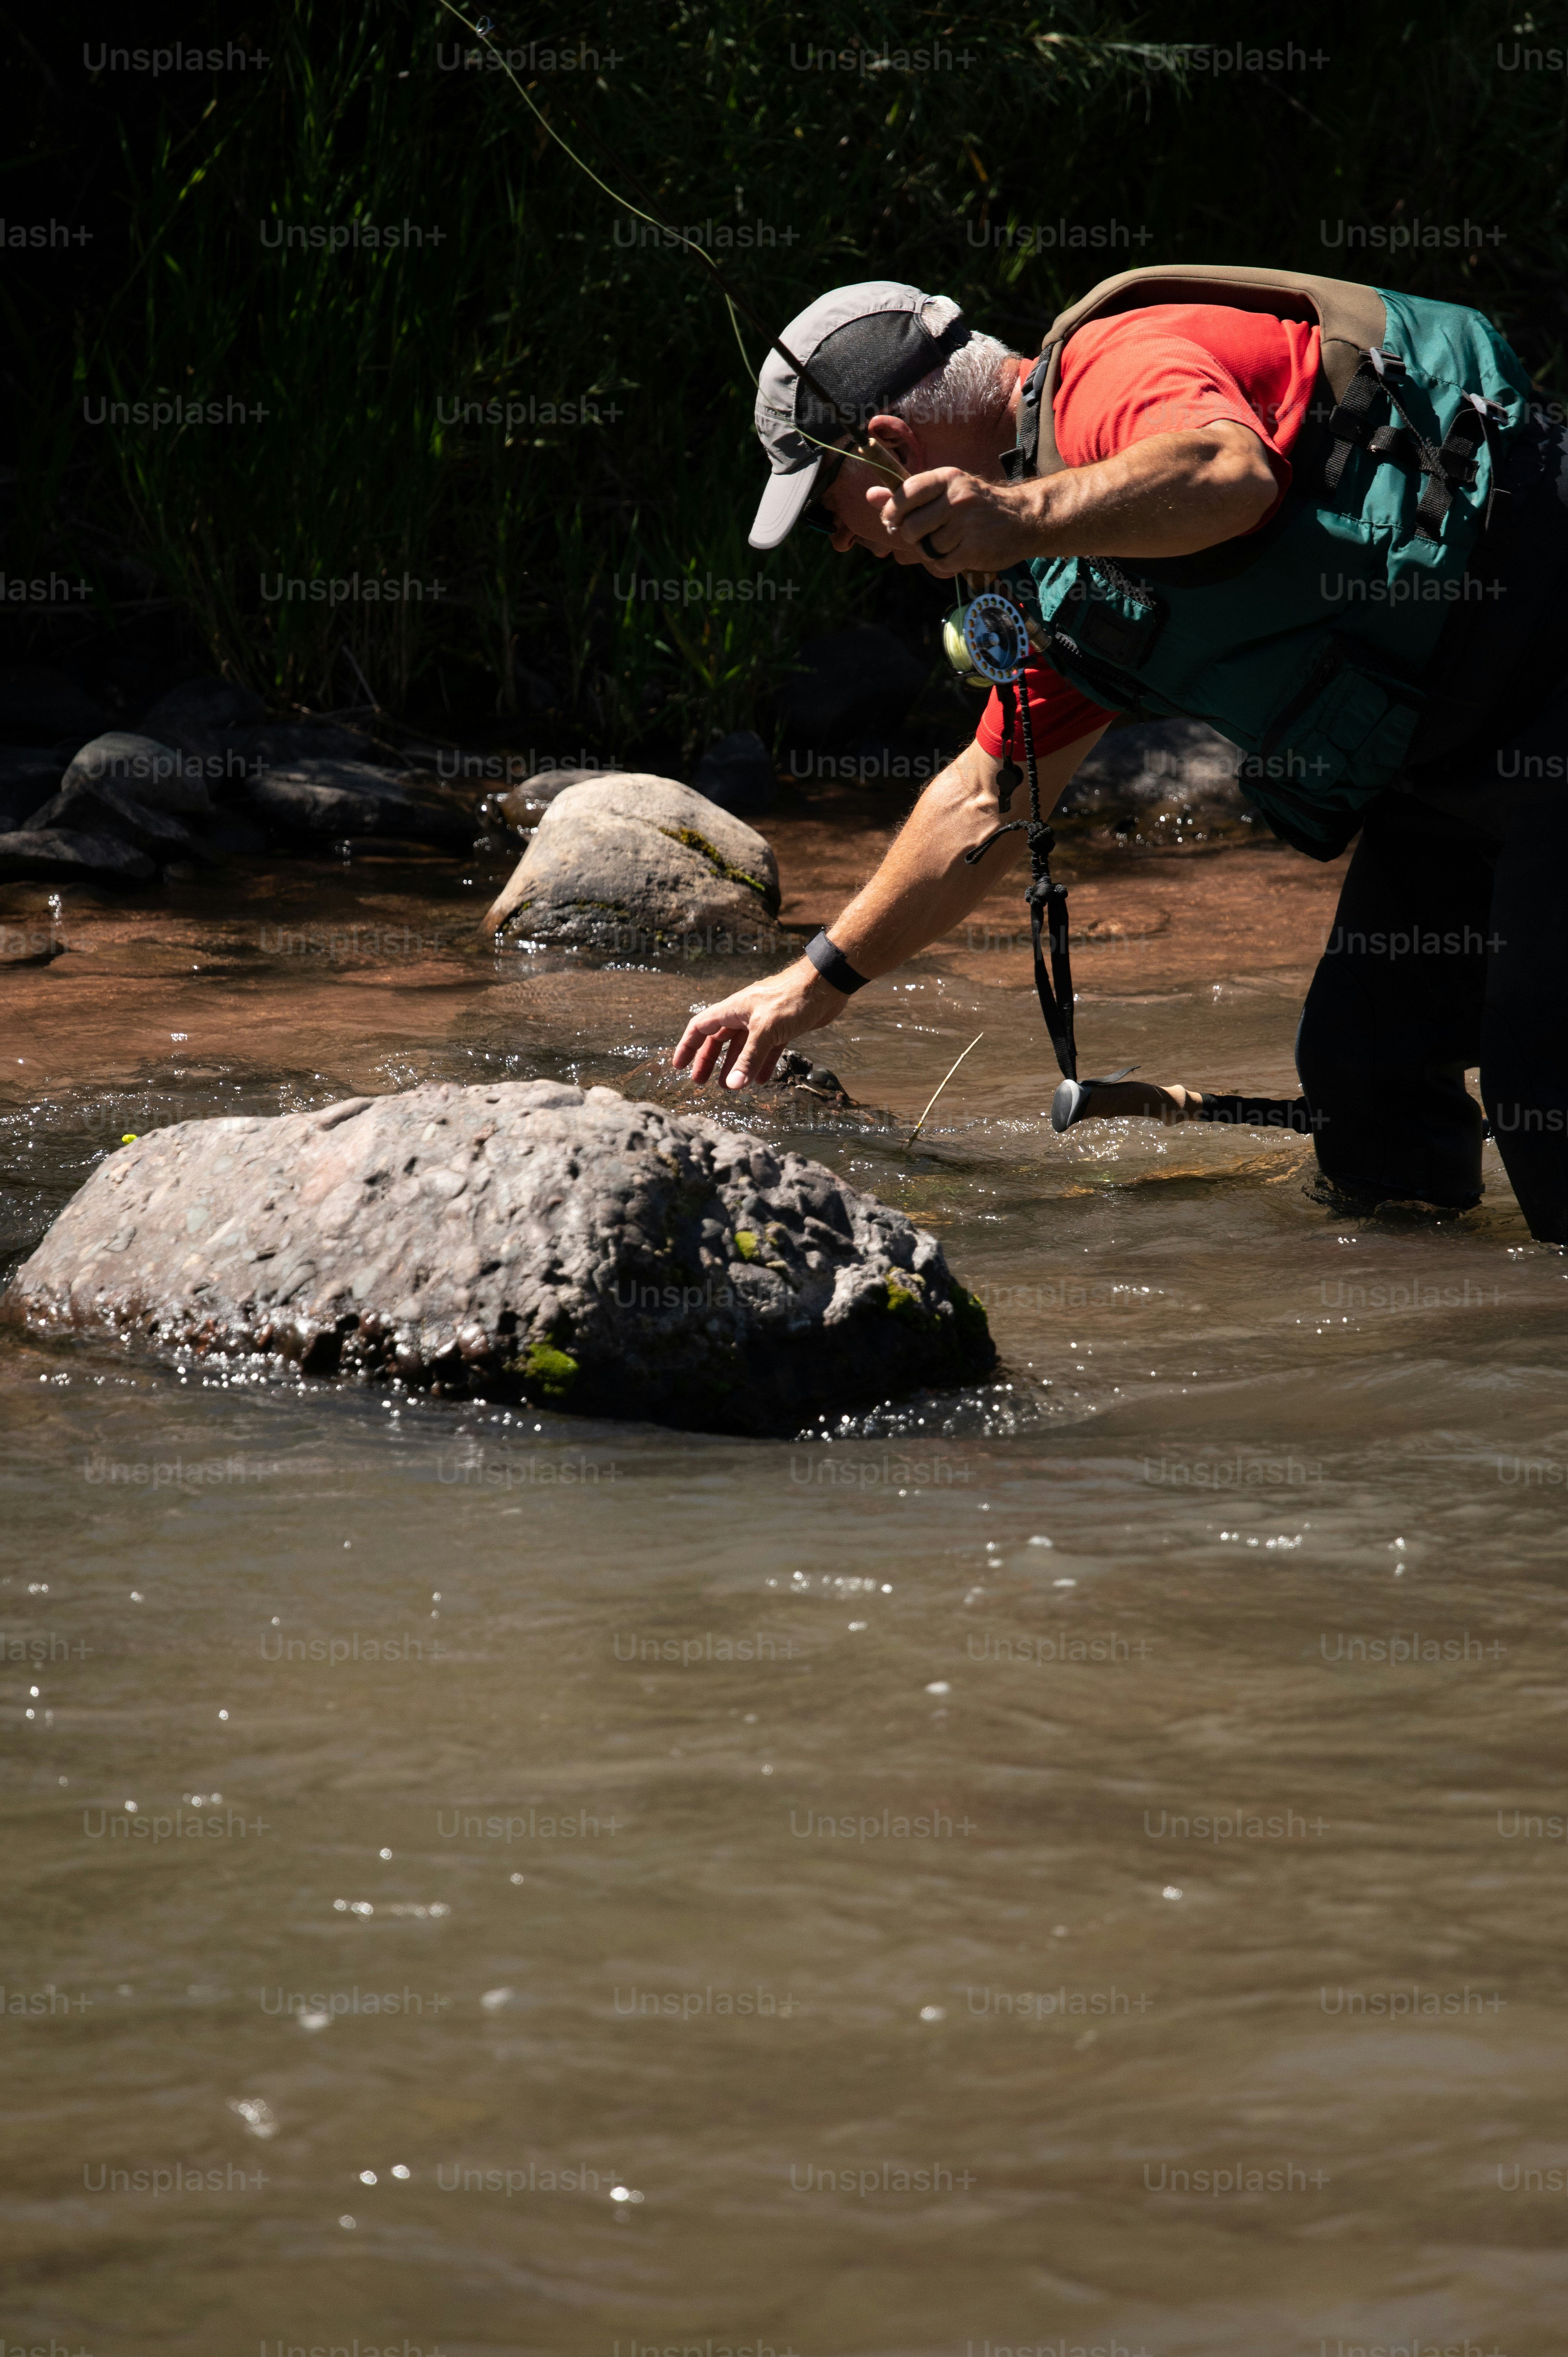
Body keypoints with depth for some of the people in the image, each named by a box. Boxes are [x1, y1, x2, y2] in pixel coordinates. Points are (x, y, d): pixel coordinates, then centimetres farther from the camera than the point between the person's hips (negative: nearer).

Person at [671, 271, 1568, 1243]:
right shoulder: (1069, 587, 16)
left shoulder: (1117, 369, -16)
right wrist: (822, 979, 29)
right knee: (1361, 1069, 9)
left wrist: (1024, 518, -55)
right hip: (1454, 756, 10)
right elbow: (986, 800, 26)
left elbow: (1230, 472, -40)